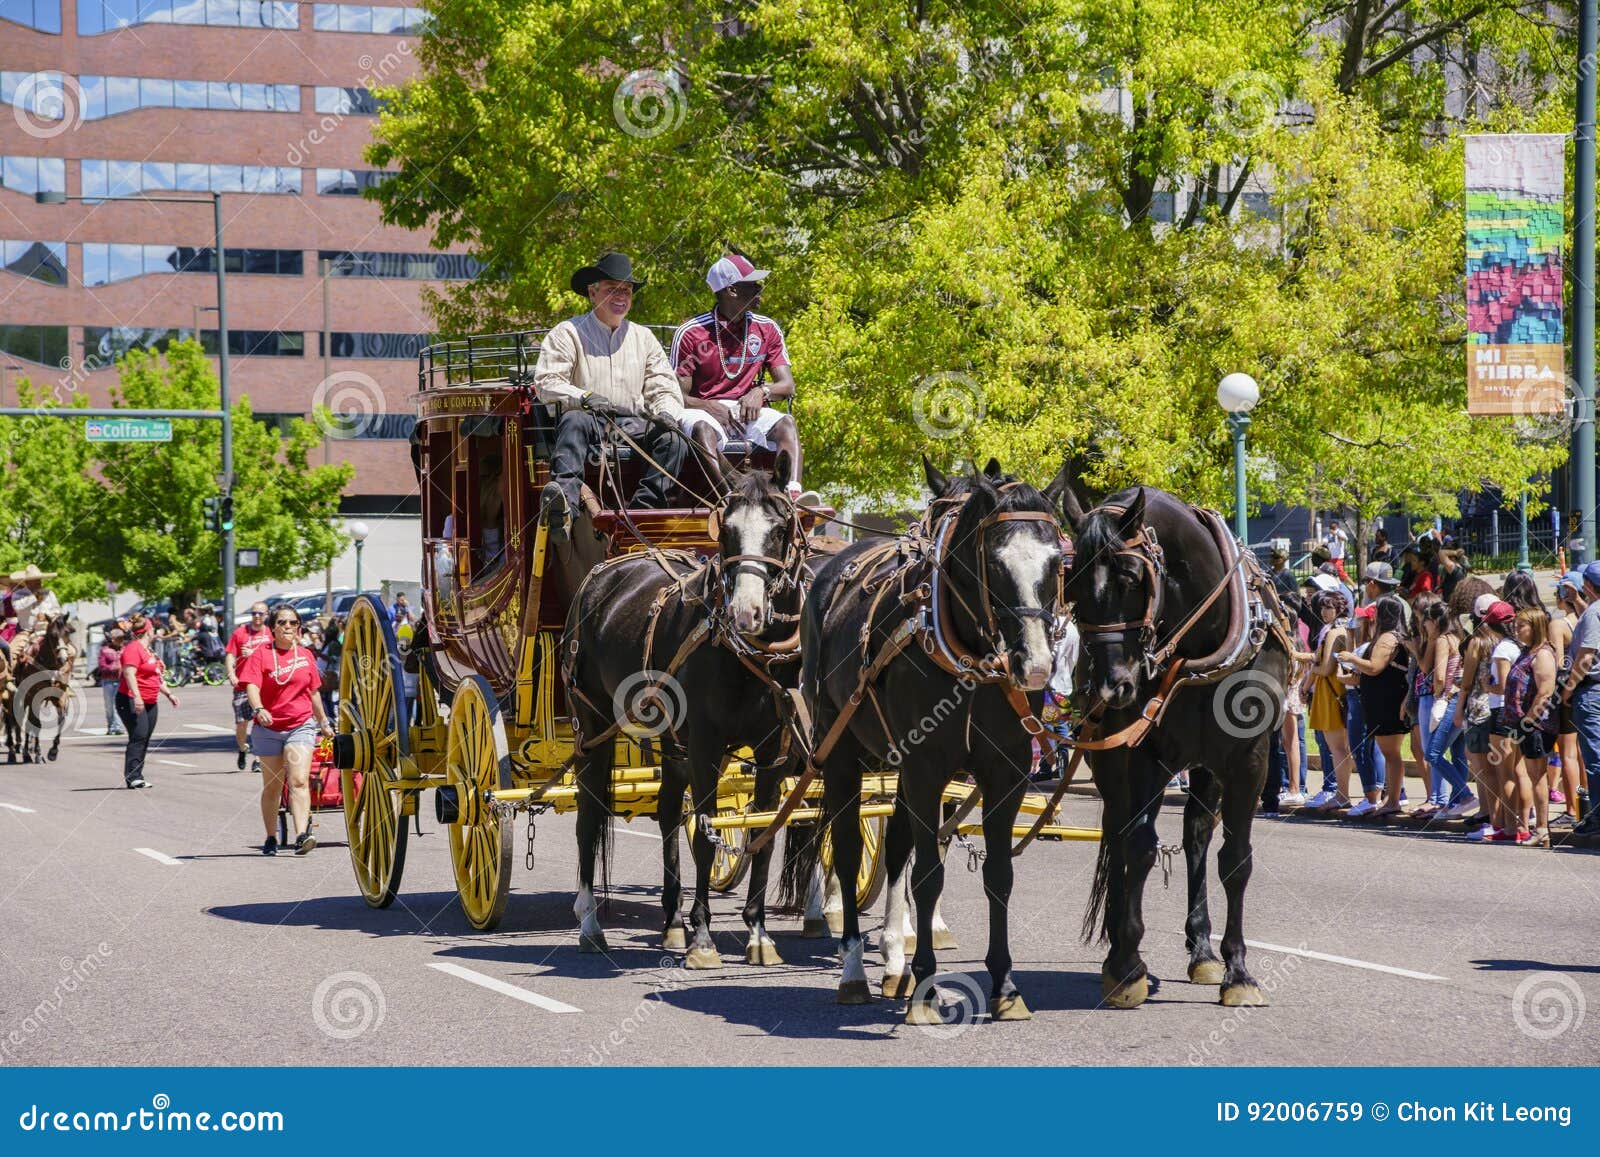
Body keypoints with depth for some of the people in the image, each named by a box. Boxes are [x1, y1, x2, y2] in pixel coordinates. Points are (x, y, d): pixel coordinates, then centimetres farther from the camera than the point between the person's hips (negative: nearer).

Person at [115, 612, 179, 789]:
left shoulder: (147, 651, 21)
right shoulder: (133, 649, -11)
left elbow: (156, 677, 31)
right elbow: (129, 673, -22)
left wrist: (169, 694, 28)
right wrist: (137, 697, -31)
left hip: (150, 702, 10)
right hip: (132, 701, -10)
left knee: (145, 740, 6)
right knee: (139, 737, -17)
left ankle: (136, 777, 8)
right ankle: (132, 777, -21)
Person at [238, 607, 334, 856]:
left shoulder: (306, 656, 9)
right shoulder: (261, 654, -1)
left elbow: (313, 692, 19)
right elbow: (252, 686, -15)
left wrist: (324, 722, 25)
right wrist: (258, 709, -34)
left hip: (301, 726, 0)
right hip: (268, 729, 0)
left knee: (299, 780, -17)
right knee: (272, 786, 9)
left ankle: (302, 836, -29)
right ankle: (271, 839, 22)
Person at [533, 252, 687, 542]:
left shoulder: (643, 338, 20)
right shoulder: (569, 333, 6)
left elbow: (663, 387, 15)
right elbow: (545, 382, -4)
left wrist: (666, 412, -9)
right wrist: (584, 397, -22)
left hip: (632, 425, 3)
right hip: (590, 422, -3)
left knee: (672, 439, -26)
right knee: (574, 420, -38)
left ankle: (642, 509, -35)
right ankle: (564, 504, -60)